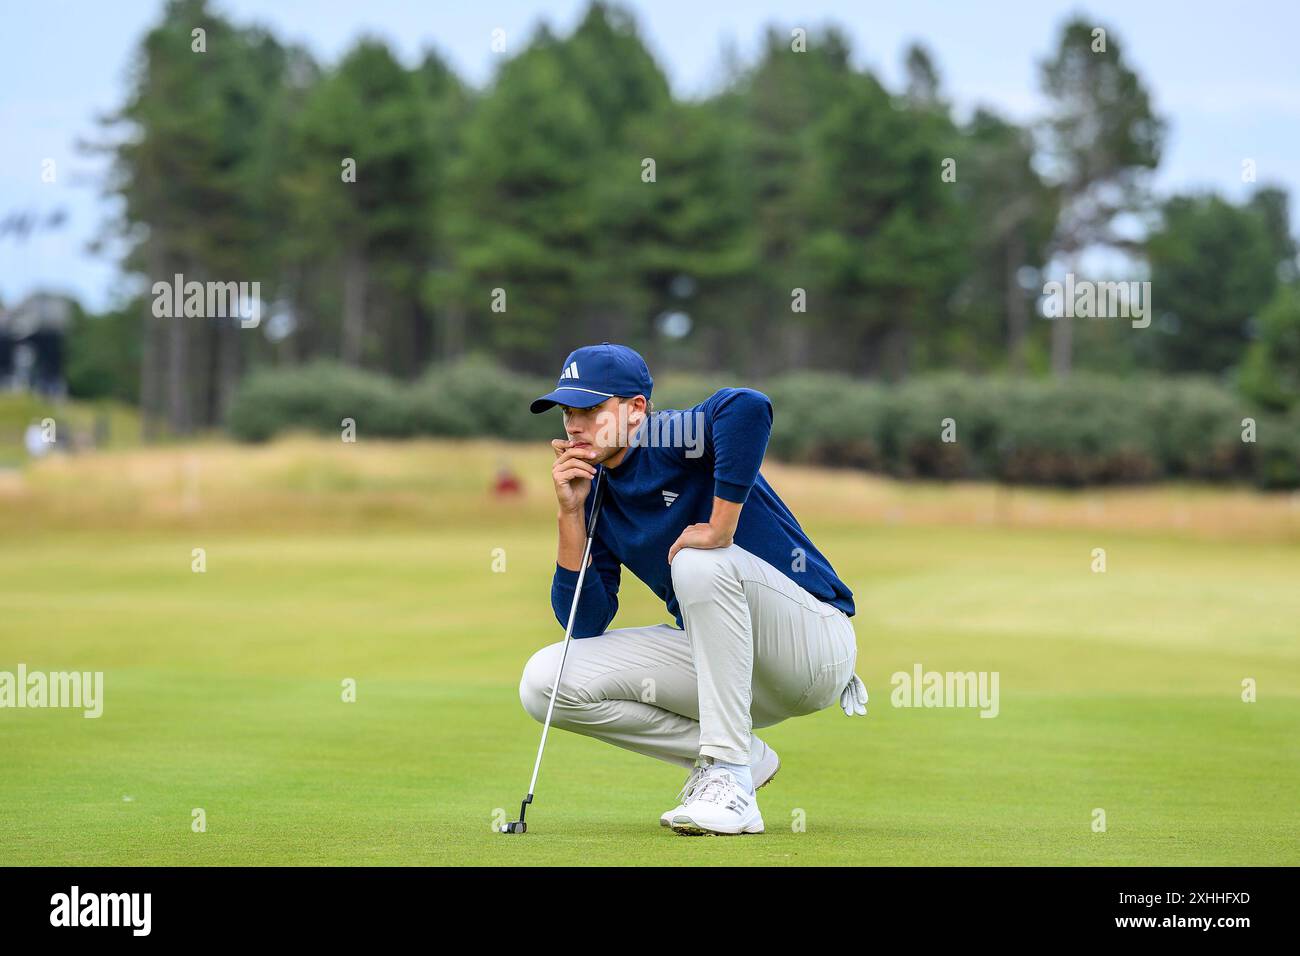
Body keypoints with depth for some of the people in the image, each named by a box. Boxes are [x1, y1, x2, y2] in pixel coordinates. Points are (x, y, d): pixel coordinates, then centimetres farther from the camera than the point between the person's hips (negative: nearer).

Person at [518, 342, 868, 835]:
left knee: (700, 562, -35)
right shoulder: (599, 498, 7)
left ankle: (729, 778, -28)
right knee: (546, 681, -7)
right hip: (713, 657, 7)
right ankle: (743, 755, -1)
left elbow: (747, 405, -38)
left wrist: (721, 527, -32)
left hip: (815, 642, -7)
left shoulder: (676, 439, -13)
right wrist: (570, 513, -6)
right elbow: (584, 623, 1)